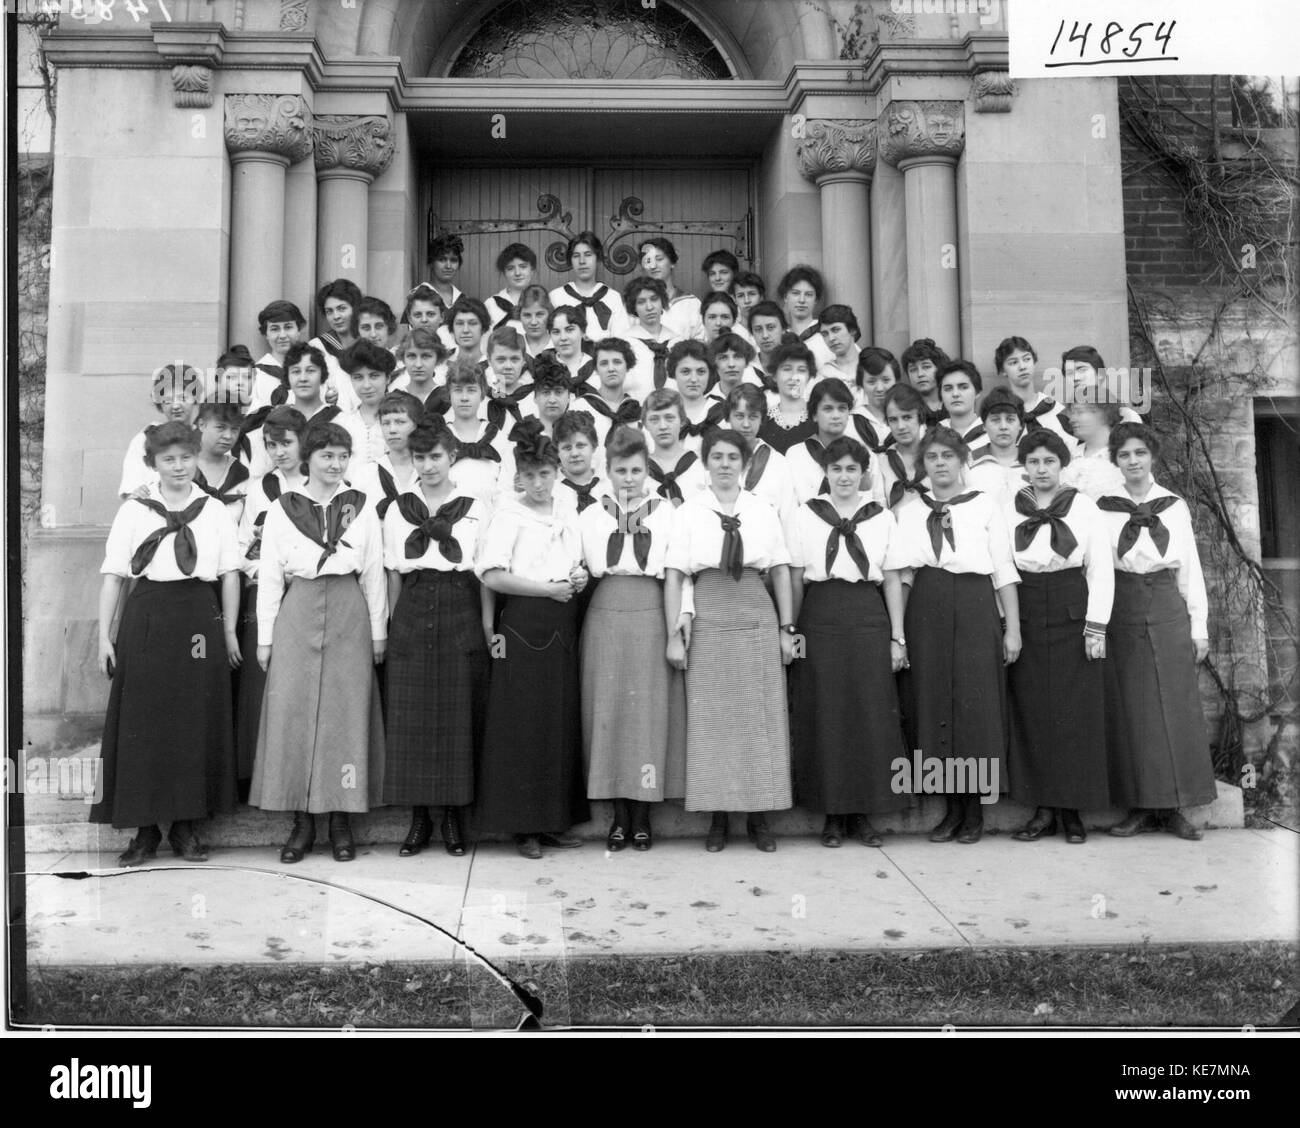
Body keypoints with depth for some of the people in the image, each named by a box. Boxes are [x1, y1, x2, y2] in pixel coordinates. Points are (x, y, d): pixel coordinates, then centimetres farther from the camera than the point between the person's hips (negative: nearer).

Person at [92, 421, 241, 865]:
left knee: (197, 724, 3)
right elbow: (113, 575, 3)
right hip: (147, 617, 0)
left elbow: (230, 574, 5)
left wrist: (230, 631, 0)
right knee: (142, 723, 1)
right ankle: (145, 829, 11)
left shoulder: (215, 511, 7)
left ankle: (185, 826, 15)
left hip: (200, 619, 1)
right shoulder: (132, 511, 5)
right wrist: (104, 636, -2)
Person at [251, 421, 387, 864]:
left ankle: (342, 820, 9)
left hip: (349, 613, 0)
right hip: (298, 613, 0)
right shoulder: (281, 508, 6)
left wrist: (378, 631, 5)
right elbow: (269, 575, 6)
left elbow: (374, 573, 8)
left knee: (346, 712, 0)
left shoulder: (362, 506, 8)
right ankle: (302, 822, 8)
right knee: (292, 711, -2)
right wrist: (265, 636, 2)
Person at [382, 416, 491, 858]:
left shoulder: (474, 508, 4)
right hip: (412, 615, 1)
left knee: (459, 718, 0)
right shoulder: (398, 510, 9)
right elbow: (394, 573, 10)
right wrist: (392, 624, 4)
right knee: (409, 718, 0)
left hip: (461, 614, -1)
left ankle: (454, 816, 12)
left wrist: (488, 626, -2)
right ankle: (419, 818, 10)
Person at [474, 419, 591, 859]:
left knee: (562, 722, 7)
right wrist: (549, 588, -12)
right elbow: (493, 576, -12)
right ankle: (522, 825, 7)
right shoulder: (509, 516, -2)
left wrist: (580, 578, 3)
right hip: (524, 625, -5)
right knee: (522, 725, -3)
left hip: (563, 627, 6)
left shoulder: (568, 517, 15)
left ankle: (555, 820, 17)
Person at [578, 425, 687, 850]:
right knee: (608, 713, 2)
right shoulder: (591, 515, 10)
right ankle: (620, 812, 13)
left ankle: (642, 813, 12)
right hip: (606, 620, 1)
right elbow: (594, 566, -3)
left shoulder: (667, 513, 6)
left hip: (653, 619, -1)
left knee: (651, 712, 0)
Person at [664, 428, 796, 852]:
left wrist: (786, 628, 3)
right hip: (708, 622, -1)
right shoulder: (688, 512, 3)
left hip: (759, 621, 1)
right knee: (711, 720, 2)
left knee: (762, 719, 3)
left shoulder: (764, 511, 8)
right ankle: (718, 818, 13)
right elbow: (674, 574, -1)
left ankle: (759, 817, 13)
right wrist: (674, 635, -6)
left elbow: (781, 571, 8)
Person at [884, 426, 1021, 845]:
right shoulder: (910, 512, 12)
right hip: (927, 610, 2)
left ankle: (975, 808, 11)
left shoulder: (985, 506, 5)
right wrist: (897, 631, -4)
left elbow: (1004, 570, 3)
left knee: (976, 704, -2)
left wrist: (1013, 627, -2)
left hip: (975, 609, -2)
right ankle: (952, 806, 14)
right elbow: (902, 572, 4)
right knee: (934, 704, 3)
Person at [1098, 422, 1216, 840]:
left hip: (1168, 614, 1)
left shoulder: (1175, 506, 8)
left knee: (1175, 708, 1)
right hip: (1120, 615, -1)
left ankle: (1173, 807, 9)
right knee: (1128, 712, 1)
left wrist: (1199, 627, 6)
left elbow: (1190, 569, 9)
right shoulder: (1102, 508, 2)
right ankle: (1140, 806, 9)